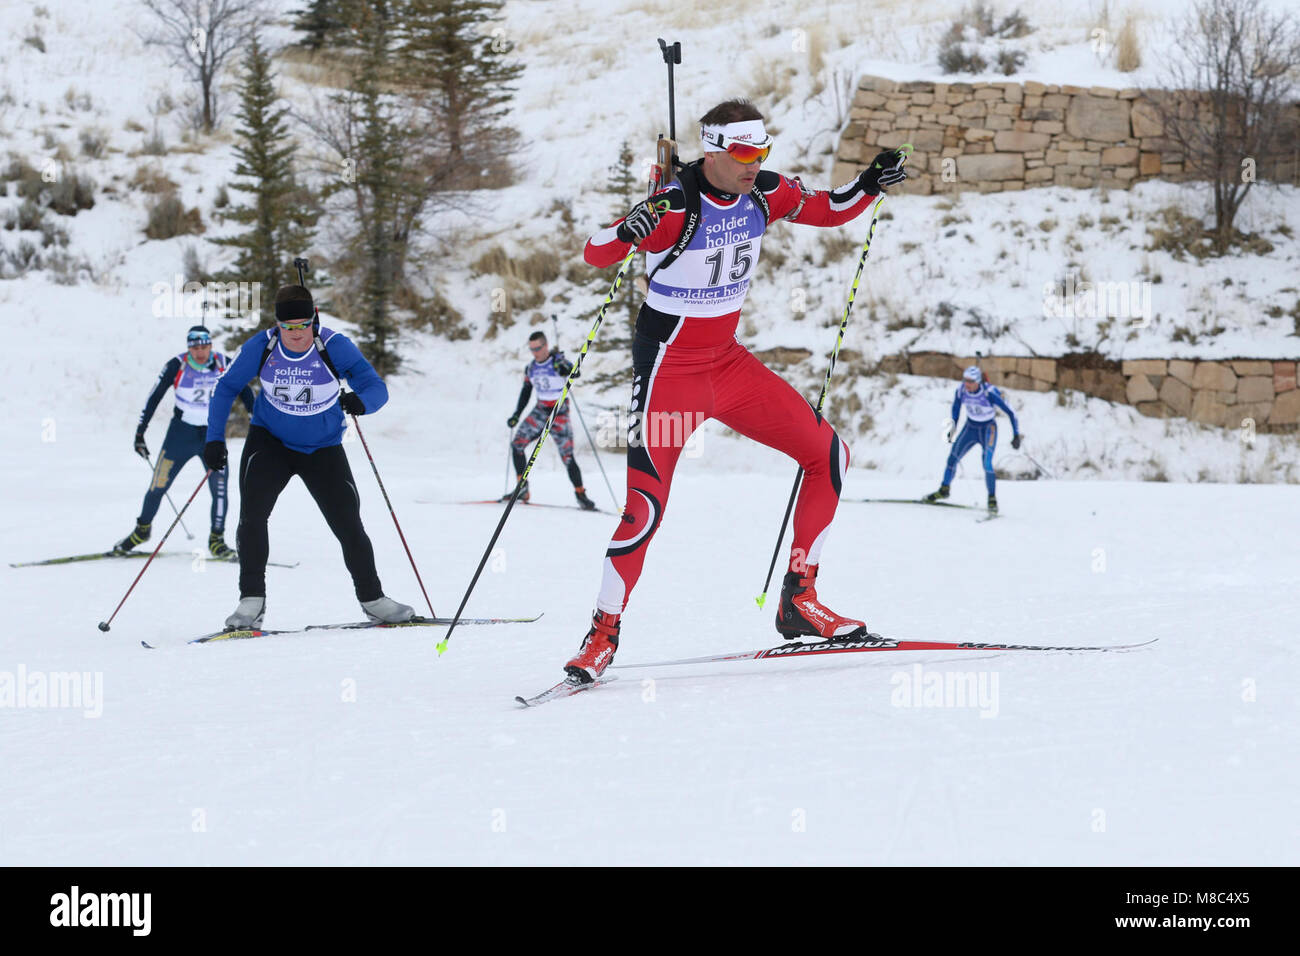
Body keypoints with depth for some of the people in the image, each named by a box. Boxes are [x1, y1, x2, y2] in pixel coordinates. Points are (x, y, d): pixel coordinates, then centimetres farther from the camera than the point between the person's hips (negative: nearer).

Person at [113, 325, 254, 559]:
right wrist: (139, 433, -5)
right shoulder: (177, 366, -13)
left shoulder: (223, 364, -9)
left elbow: (245, 392, 7)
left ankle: (217, 540, 3)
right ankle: (143, 529, 24)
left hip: (213, 434, 1)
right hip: (180, 433, -1)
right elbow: (154, 398, -6)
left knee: (219, 487, -12)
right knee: (158, 485, 0)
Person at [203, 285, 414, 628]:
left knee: (348, 525, -4)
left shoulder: (335, 346, -21)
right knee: (252, 513, -20)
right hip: (270, 441, 1)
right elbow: (227, 388, -2)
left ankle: (372, 598, 17)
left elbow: (377, 387, -24)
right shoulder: (261, 347, -16)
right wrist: (215, 438, -10)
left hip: (323, 448, 0)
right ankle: (252, 600, -10)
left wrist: (359, 401, -48)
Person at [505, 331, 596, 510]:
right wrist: (516, 415, 11)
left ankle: (581, 495, -3)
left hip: (560, 414, -6)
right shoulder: (530, 368, 6)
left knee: (567, 456, -12)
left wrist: (563, 366, -51)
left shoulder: (558, 361, -12)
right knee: (517, 444, -7)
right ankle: (522, 489, -1)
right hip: (540, 412, 6)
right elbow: (526, 392, 18)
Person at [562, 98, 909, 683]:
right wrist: (628, 231, -46)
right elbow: (595, 254, -25)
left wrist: (869, 185, -6)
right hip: (668, 368, -7)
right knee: (645, 507, -16)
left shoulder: (763, 194, -2)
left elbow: (830, 211, 13)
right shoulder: (675, 205, -21)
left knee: (829, 456, 2)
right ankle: (602, 638, 0)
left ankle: (798, 601, 10)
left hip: (727, 361, 7)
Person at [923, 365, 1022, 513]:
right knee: (952, 458, 4)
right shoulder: (961, 390, -17)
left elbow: (1010, 412, -21)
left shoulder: (990, 393, -30)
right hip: (970, 427, 5)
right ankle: (944, 490, 27)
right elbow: (956, 406, 6)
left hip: (988, 429, -5)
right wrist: (953, 428, 10)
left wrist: (1016, 435, -20)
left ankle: (992, 499, -5)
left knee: (987, 464, -20)